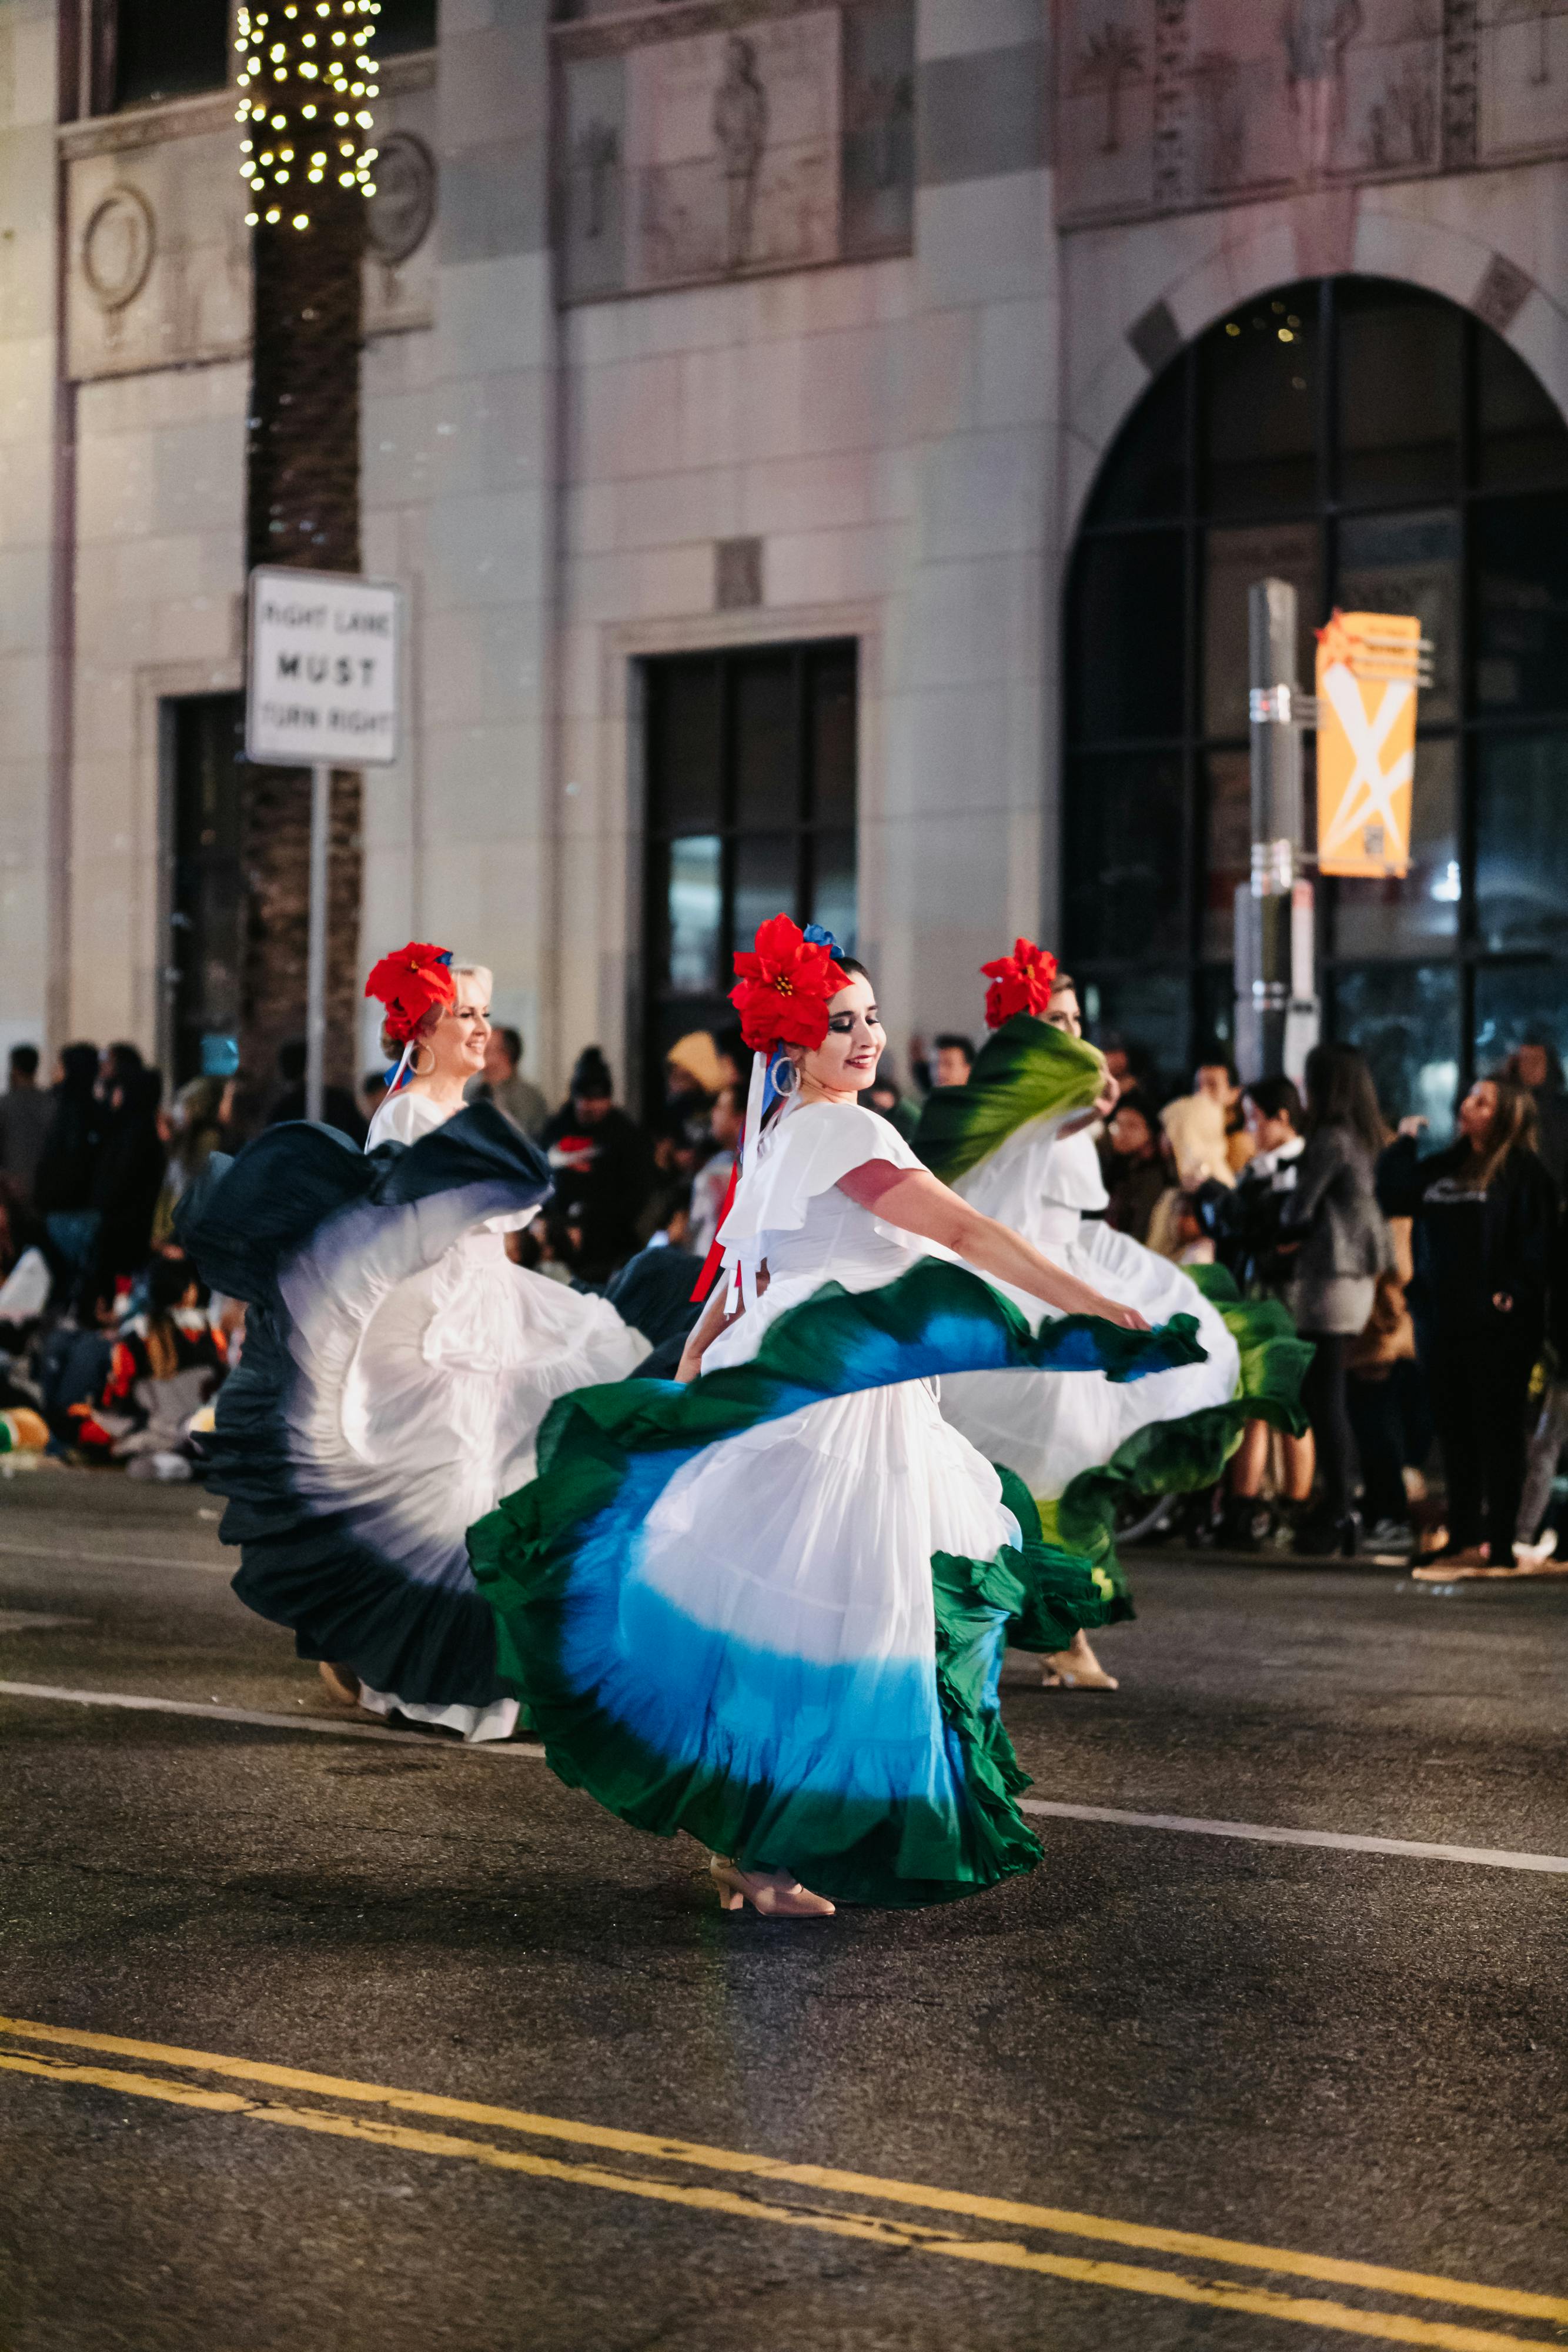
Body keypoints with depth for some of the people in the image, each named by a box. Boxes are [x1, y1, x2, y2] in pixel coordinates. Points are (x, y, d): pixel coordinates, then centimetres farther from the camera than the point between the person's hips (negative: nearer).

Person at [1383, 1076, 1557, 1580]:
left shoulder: (1521, 1171, -5)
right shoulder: (1445, 1167, 16)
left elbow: (1537, 1241, -10)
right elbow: (1395, 1197, 13)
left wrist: (1514, 1293, -18)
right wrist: (1404, 1143, 10)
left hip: (1497, 1329, -7)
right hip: (1444, 1325, 7)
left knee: (1496, 1434, -2)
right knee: (1454, 1434, 10)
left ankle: (1496, 1547, 0)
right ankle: (1462, 1540, 18)